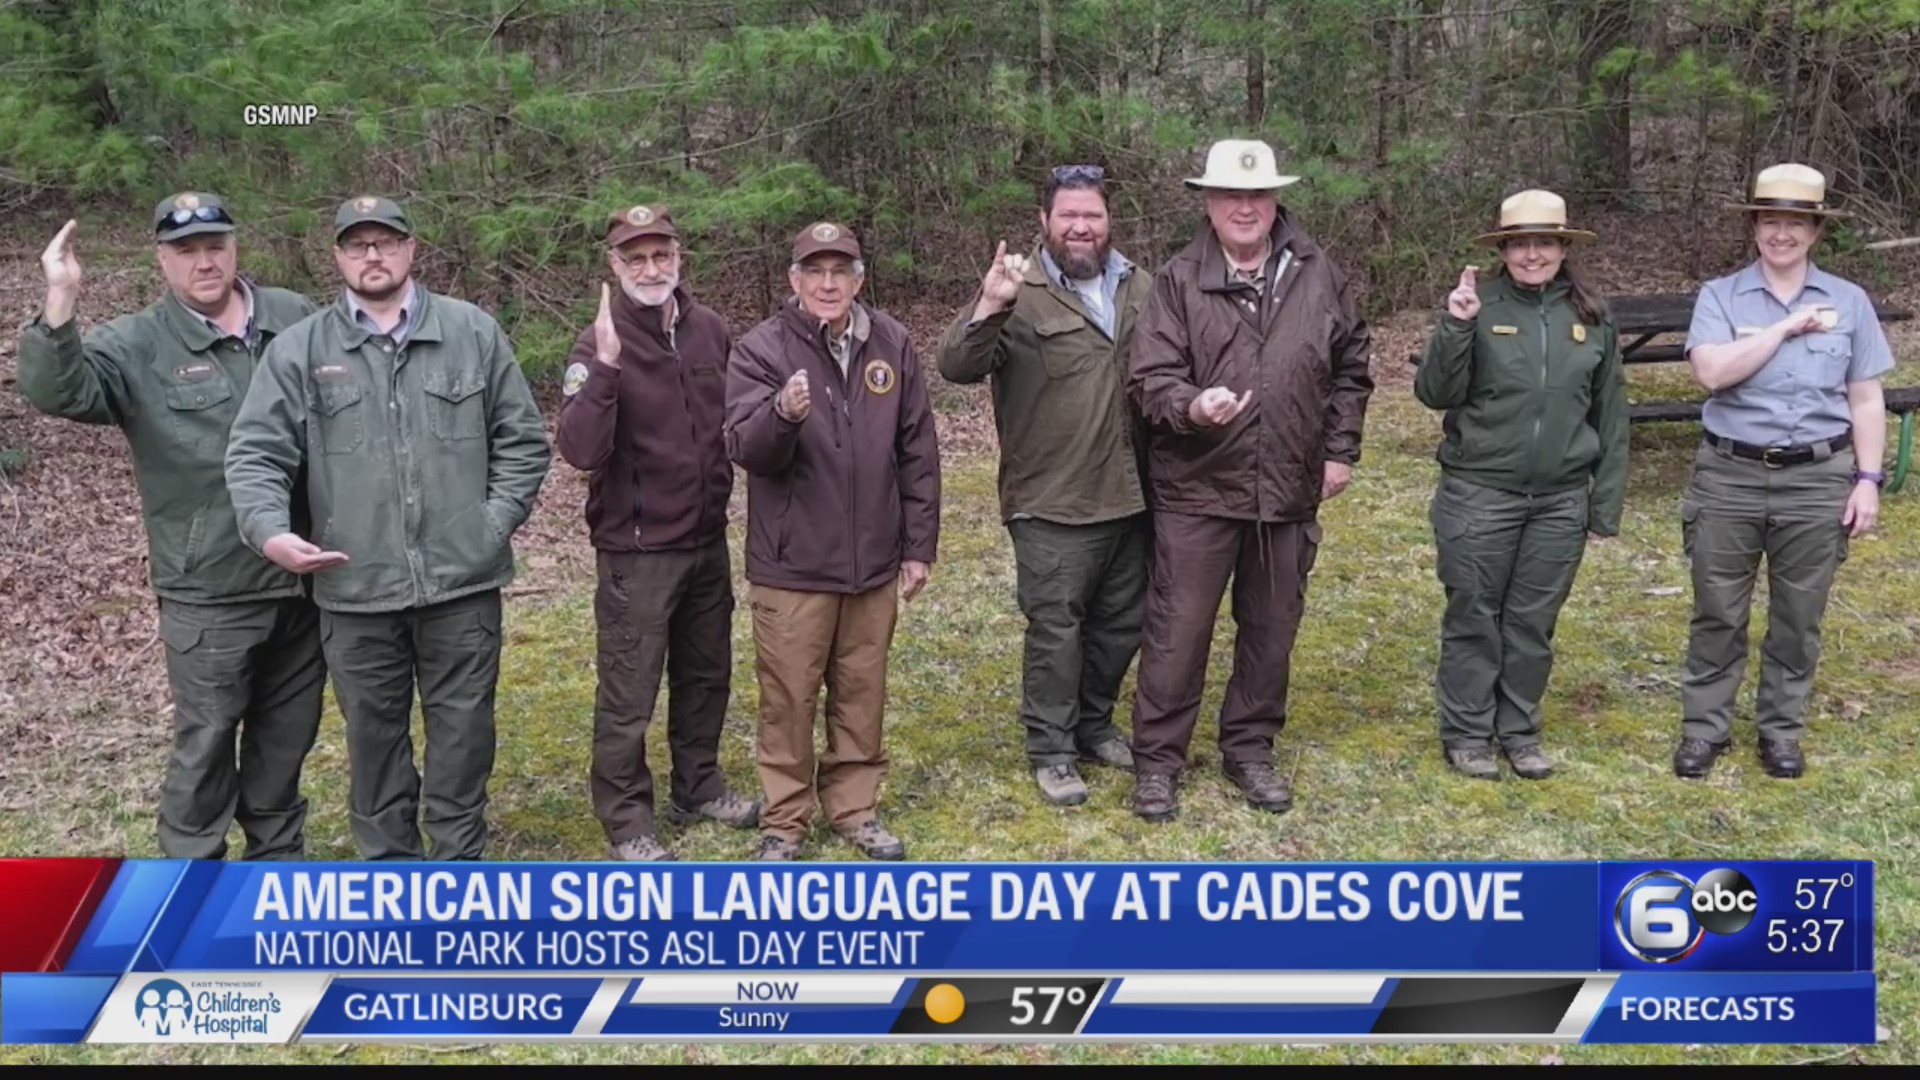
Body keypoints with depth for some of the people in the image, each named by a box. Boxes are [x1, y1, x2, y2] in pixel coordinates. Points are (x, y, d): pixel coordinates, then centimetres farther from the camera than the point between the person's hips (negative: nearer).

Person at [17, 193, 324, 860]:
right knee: (205, 744, 4)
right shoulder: (136, 347, -4)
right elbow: (58, 392, -21)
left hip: (305, 575, 4)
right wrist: (60, 306, -38)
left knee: (287, 735, 17)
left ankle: (279, 864, 34)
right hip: (210, 592, -3)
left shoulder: (297, 319, 4)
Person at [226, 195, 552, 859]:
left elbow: (522, 439, 7)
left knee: (463, 727, 9)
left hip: (462, 580, 0)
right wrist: (270, 530, -18)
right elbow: (255, 454, -1)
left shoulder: (474, 333, 4)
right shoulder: (298, 350, 3)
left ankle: (459, 863, 25)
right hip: (355, 587, 0)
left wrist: (496, 524, -2)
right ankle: (387, 866, 27)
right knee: (373, 732, 12)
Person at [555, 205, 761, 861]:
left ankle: (699, 788, 37)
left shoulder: (709, 329, 0)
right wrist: (605, 367, -36)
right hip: (636, 549, -6)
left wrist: (723, 490, 7)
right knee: (629, 692, 4)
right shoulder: (600, 344, -15)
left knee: (706, 674, 19)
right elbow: (579, 450, -27)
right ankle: (626, 821, 18)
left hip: (708, 540, 6)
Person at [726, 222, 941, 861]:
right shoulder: (760, 350, -6)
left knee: (862, 694, 13)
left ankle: (854, 807, 28)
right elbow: (745, 448, -16)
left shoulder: (892, 345, 4)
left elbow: (918, 454, 8)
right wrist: (783, 415, -38)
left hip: (875, 562, 3)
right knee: (789, 697, 5)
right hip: (792, 564, -3)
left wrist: (919, 546, 6)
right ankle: (784, 819, 20)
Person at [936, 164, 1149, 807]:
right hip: (1051, 505, -6)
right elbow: (957, 367, -21)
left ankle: (1094, 725, 35)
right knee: (1056, 628, 2)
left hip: (1129, 496, 6)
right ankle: (1051, 750, 17)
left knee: (1122, 621, 16)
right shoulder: (1020, 294, -10)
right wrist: (989, 307, -38)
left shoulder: (1140, 290, 8)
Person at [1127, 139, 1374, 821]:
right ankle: (1157, 759, 16)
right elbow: (1151, 378, -10)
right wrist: (1192, 406, -30)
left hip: (1289, 491, 3)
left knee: (1271, 629, 14)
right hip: (1197, 490, -3)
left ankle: (1250, 748, 31)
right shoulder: (1177, 282, -5)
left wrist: (1341, 449, 8)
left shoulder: (1318, 276, 4)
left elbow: (1350, 367, 13)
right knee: (1177, 631, 2)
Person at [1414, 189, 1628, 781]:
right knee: (1474, 618, 7)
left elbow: (1610, 415, 9)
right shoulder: (1479, 306, -5)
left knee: (1534, 622, 11)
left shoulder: (1591, 318, 4)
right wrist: (1455, 328, -23)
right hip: (1479, 494, -3)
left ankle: (1519, 731, 26)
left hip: (1561, 501, 3)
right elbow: (1434, 394, -9)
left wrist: (1607, 501, 8)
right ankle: (1466, 732, 20)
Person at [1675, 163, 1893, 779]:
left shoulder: (1849, 301, 5)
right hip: (1730, 477, -1)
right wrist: (1788, 326, -15)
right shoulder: (1720, 296, -1)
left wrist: (1867, 480, 1)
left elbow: (1866, 399, 7)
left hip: (1817, 481, 2)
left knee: (1798, 618, 11)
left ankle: (1781, 731, 25)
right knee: (1718, 614, 7)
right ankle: (1704, 728, 20)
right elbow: (1712, 372, -18)